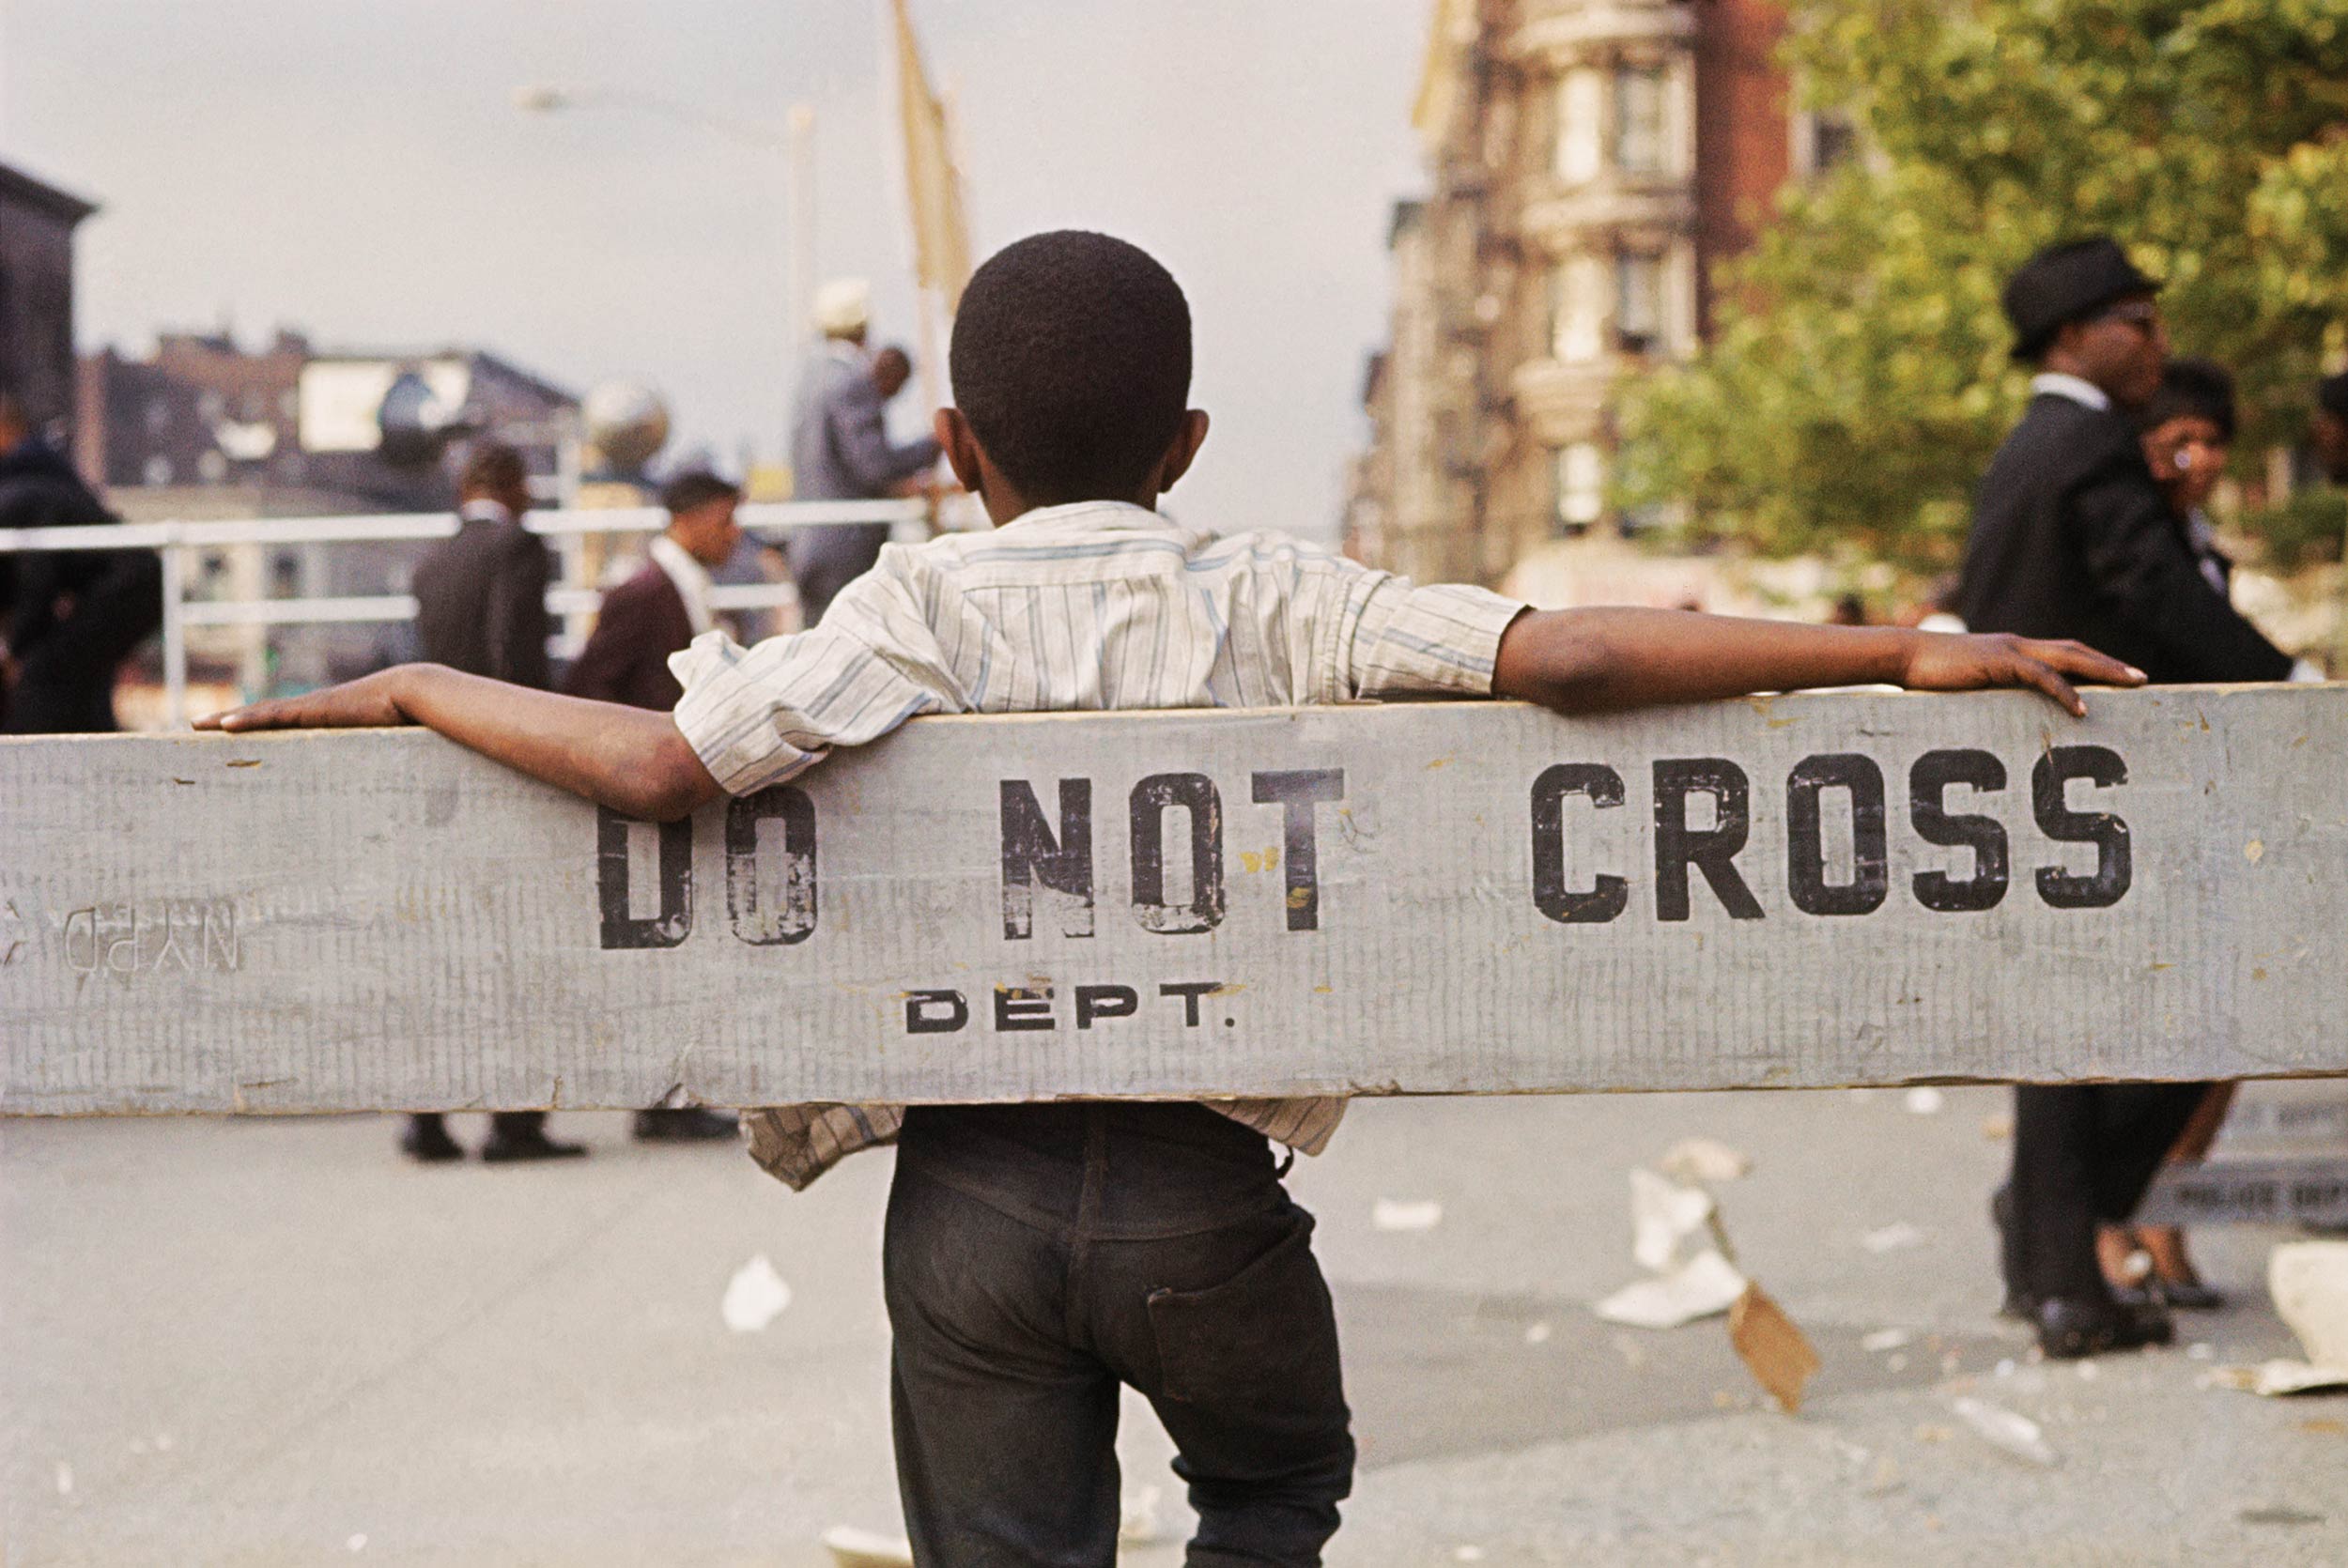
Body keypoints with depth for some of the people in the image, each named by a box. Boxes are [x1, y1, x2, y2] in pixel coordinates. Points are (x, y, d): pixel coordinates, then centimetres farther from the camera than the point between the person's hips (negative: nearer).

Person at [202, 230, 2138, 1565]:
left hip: (975, 1192, 0)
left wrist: (415, 687, 0)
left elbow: (659, 763, -15)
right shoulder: (1269, 599, -1)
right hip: (1204, 1196, 0)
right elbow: (1554, 656, -11)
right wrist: (1898, 651, -8)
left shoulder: (926, 603, -3)